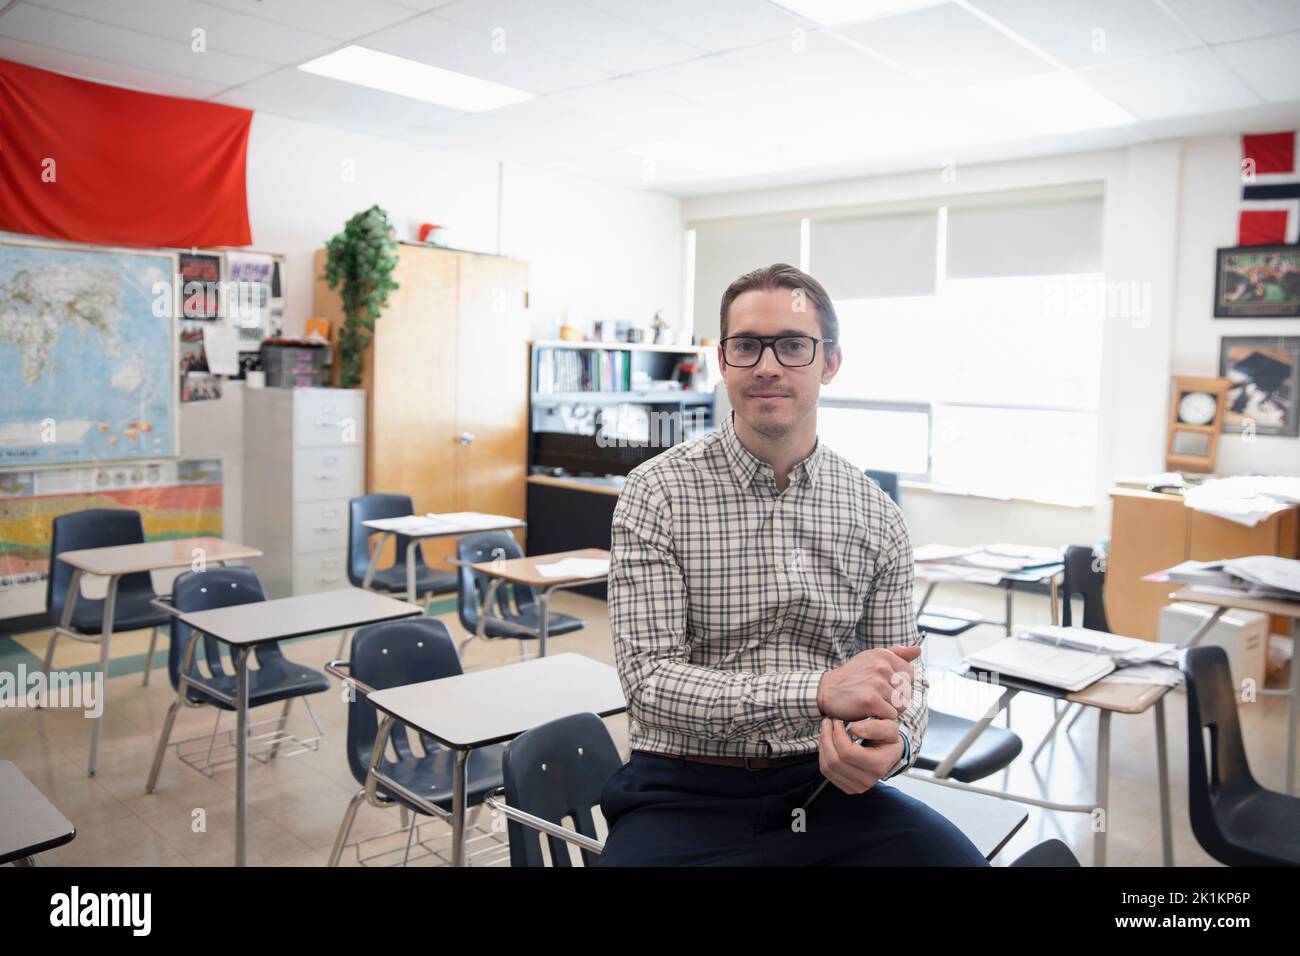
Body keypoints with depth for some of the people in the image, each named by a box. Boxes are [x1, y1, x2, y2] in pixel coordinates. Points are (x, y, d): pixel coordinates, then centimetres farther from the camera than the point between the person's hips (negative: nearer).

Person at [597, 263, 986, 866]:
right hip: (688, 793, -2)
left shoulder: (876, 516, 3)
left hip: (825, 786, 3)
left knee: (957, 857, -22)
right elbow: (649, 680, -15)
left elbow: (900, 670, 9)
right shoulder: (656, 493, -9)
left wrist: (895, 741, -15)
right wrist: (819, 692, -26)